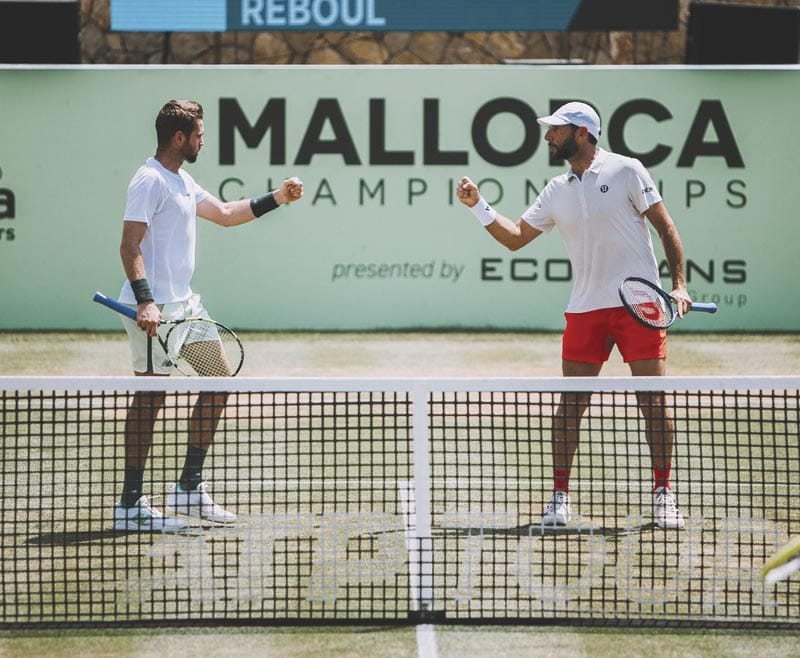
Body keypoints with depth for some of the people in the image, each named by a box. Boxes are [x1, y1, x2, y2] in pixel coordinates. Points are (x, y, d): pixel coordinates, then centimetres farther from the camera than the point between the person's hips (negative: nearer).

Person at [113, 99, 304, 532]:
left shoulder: (182, 182, 18)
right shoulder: (150, 181, -12)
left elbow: (225, 213, 32)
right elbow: (129, 245, -19)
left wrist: (277, 199, 26)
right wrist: (145, 301, -28)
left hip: (184, 304, 10)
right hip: (155, 309, -10)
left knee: (217, 382, 11)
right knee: (151, 396, -8)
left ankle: (190, 487, 18)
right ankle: (131, 504, -3)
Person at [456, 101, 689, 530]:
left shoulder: (626, 171, -1)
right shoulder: (557, 192, 13)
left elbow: (664, 226, -1)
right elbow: (515, 237, 18)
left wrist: (679, 283, -8)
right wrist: (478, 206, 6)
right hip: (585, 308, 4)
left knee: (653, 401, -5)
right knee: (570, 403, 1)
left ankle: (663, 495, 5)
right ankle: (560, 497, 9)